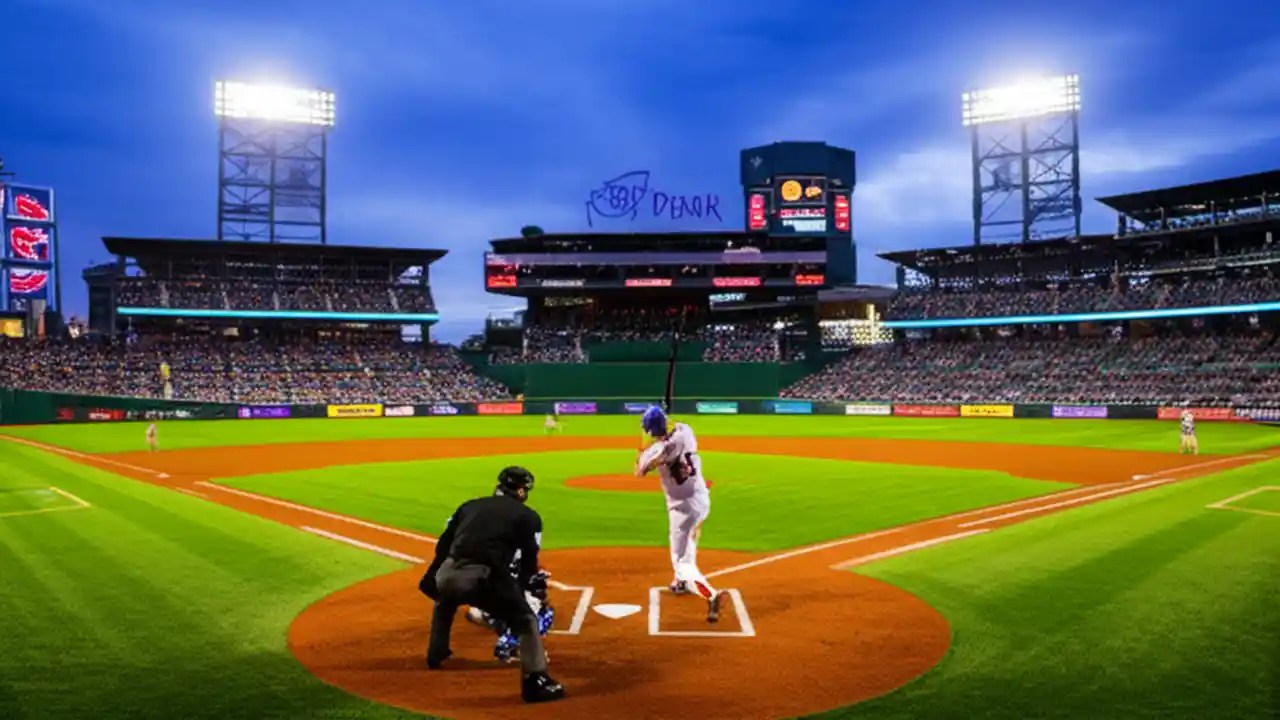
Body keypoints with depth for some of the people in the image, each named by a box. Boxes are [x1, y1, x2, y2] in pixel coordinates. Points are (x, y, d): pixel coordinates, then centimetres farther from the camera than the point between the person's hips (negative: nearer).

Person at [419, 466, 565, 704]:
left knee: (444, 600, 38)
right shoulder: (527, 516, 14)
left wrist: (430, 577, 28)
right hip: (484, 577, -5)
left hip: (447, 574, 5)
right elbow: (529, 562, 11)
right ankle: (535, 680, -5)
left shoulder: (469, 505, 25)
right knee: (526, 620, 9)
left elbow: (443, 544, 23)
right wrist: (519, 590, 25)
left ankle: (436, 654, 54)